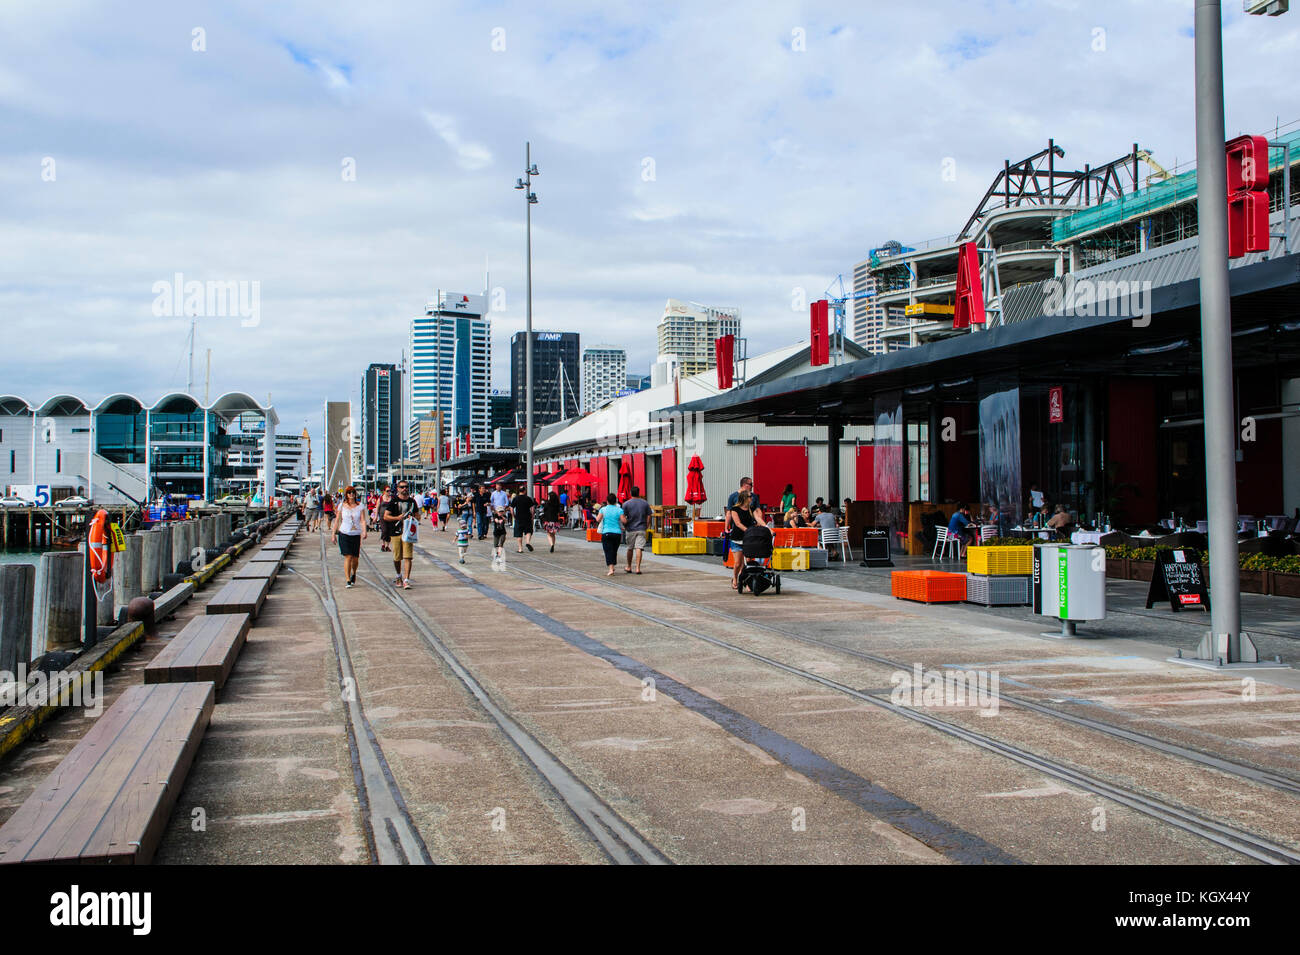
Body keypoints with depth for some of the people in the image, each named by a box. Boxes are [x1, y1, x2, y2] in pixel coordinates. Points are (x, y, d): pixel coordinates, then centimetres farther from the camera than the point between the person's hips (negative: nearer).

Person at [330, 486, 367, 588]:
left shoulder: (360, 506, 3)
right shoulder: (342, 506, 4)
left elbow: (363, 520, -4)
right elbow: (337, 521, 9)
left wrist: (364, 531, -20)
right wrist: (333, 534, 6)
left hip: (356, 535, 1)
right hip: (344, 534, -1)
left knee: (355, 558, 6)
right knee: (348, 557, -11)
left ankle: (353, 574, 37)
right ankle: (348, 581, -9)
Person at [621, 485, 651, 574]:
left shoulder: (626, 504, -3)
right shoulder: (645, 503, 3)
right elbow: (648, 517, 3)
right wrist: (646, 527, 13)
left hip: (630, 529, 0)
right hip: (641, 529, 0)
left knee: (630, 548, 14)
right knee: (639, 548, -5)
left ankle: (629, 567, 26)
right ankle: (638, 568, -14)